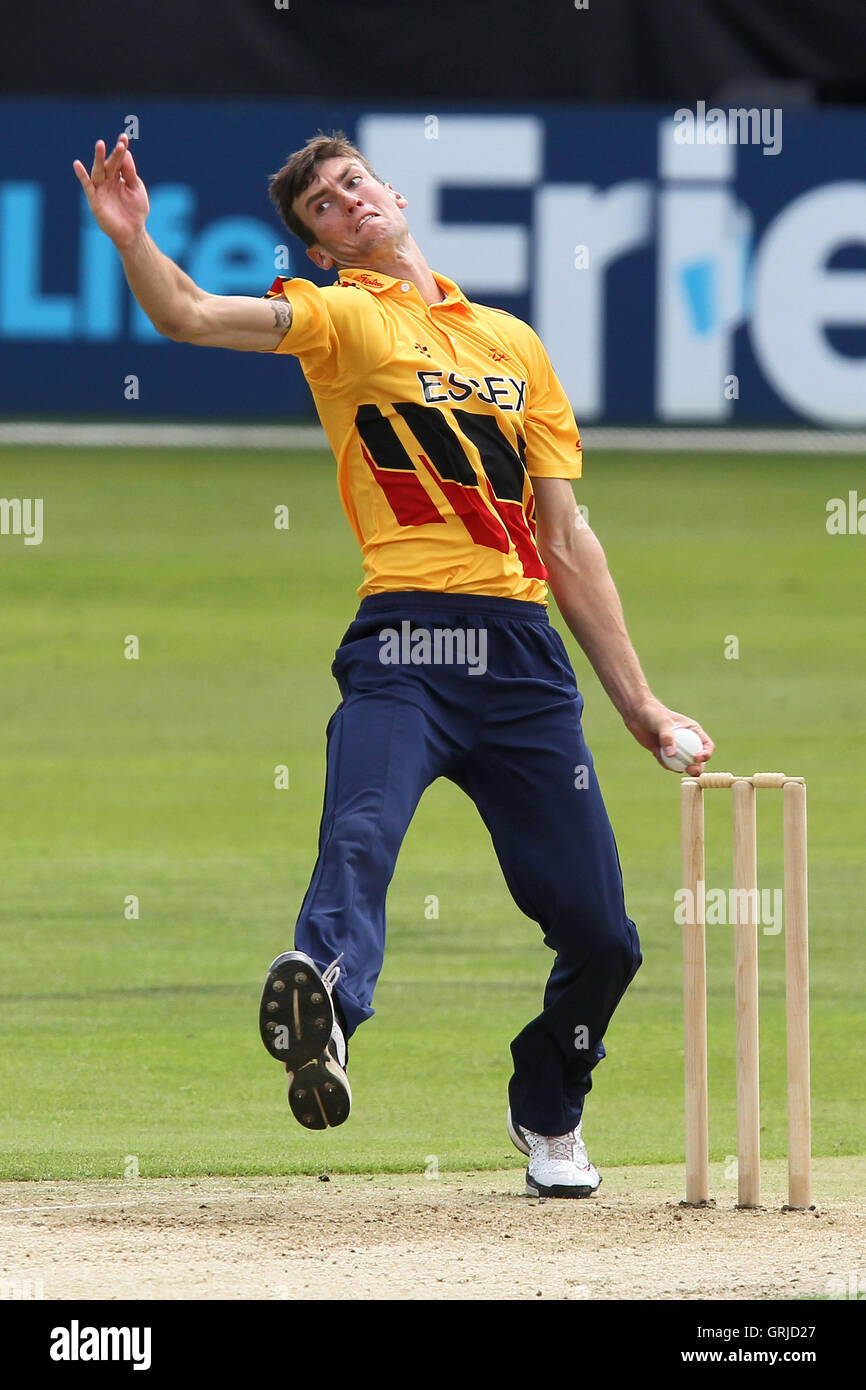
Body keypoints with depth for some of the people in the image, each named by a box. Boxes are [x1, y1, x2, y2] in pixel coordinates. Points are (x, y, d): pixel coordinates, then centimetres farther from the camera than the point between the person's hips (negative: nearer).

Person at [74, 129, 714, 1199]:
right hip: (405, 642, -4)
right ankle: (320, 1000, -59)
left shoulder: (516, 344, 21)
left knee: (599, 936, 6)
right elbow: (188, 316, -8)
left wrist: (638, 705, 19)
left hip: (524, 653, 4)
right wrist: (132, 240, -28)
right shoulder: (341, 317, 9)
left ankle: (548, 1113, 31)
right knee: (359, 835, -32)